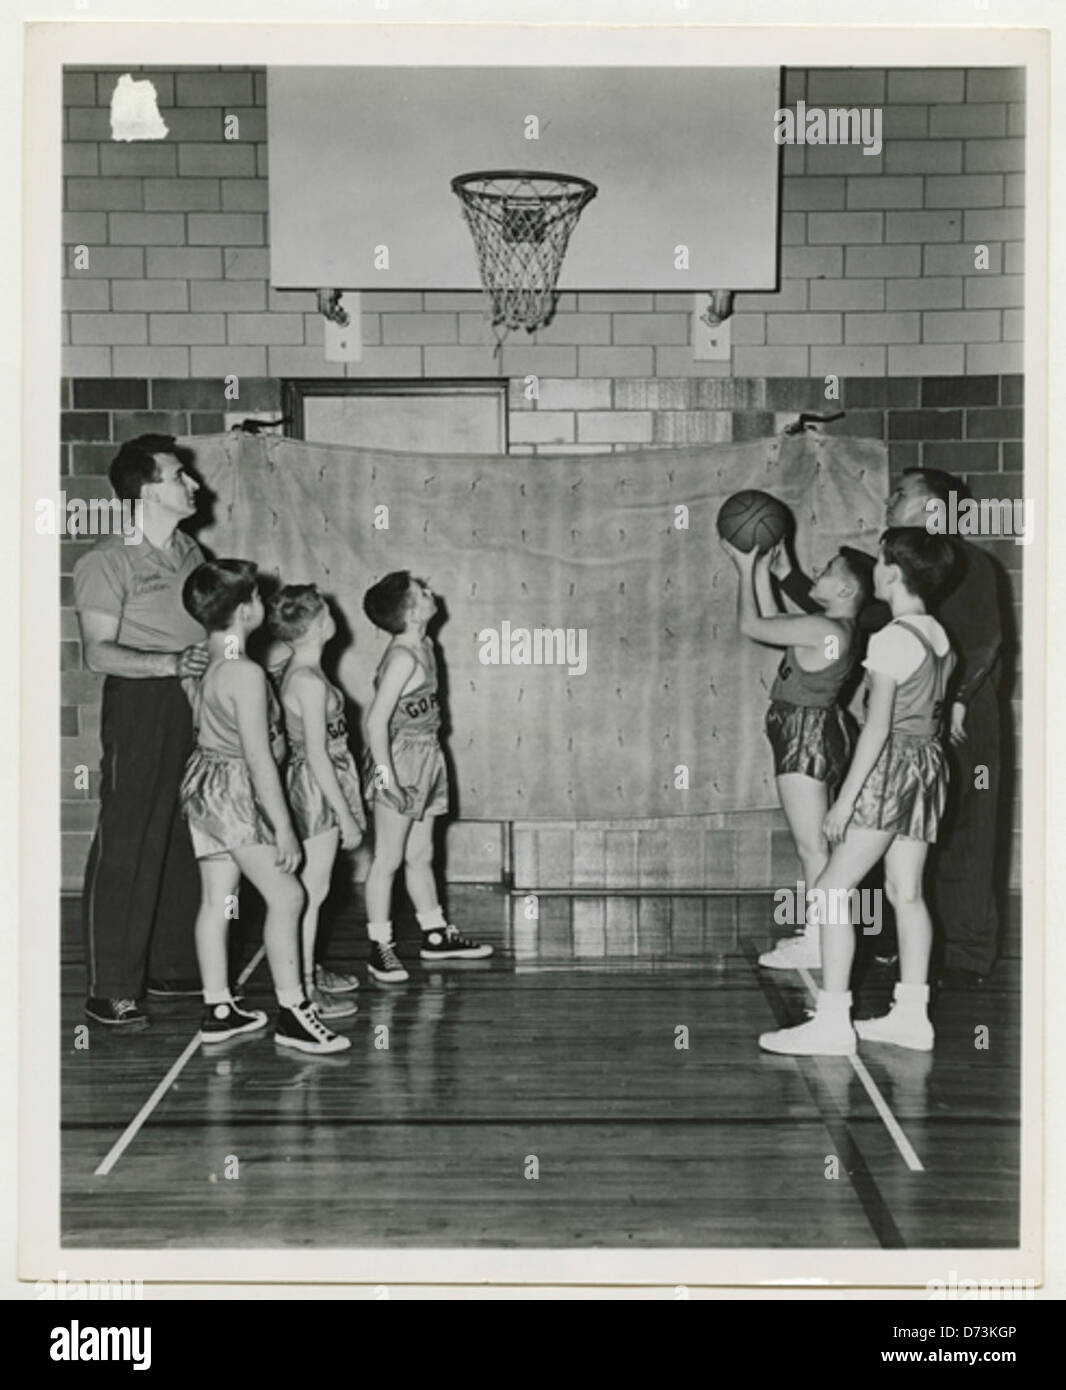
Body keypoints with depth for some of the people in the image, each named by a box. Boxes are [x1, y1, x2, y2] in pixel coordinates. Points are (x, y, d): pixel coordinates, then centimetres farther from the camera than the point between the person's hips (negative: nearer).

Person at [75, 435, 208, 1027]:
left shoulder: (189, 551, 14)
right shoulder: (109, 562, -9)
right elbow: (99, 653, -15)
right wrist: (169, 663, -26)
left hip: (196, 702, 7)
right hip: (139, 707, -7)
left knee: (188, 842, 12)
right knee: (127, 848, -4)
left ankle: (172, 966, 25)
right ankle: (112, 990, 3)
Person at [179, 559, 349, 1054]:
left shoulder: (198, 665, 4)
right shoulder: (246, 673, -21)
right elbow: (259, 757, -21)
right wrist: (283, 827, -16)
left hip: (204, 784, 9)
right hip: (236, 791, -9)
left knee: (217, 898, 12)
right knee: (286, 896, -2)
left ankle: (218, 1010, 20)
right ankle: (292, 1014, 2)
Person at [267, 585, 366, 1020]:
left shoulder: (288, 666, 3)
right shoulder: (310, 682, -22)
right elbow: (318, 756, -22)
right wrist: (346, 816, -18)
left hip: (310, 786, 9)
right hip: (317, 789, -9)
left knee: (310, 887, 19)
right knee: (312, 890, -1)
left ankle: (308, 971, 31)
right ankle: (303, 992, 7)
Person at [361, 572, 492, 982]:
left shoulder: (423, 647, 6)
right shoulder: (403, 657, -20)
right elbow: (376, 720, -23)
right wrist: (386, 775, -24)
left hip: (425, 760, 9)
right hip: (401, 761, -9)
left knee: (421, 856, 18)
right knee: (388, 860, 1)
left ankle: (436, 936, 28)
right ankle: (380, 948, 11)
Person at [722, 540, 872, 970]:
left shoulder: (823, 629, -20)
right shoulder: (838, 629, 11)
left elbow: (751, 624, -16)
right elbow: (773, 621, 21)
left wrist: (746, 570, -4)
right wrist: (762, 572, 18)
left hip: (808, 736, -10)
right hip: (814, 732, 10)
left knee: (812, 845, -5)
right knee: (815, 843, 15)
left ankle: (818, 944, 0)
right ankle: (817, 933, 23)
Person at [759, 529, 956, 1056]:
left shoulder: (890, 639, -14)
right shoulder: (939, 636, 10)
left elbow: (878, 726, -17)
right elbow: (933, 709, 11)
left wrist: (846, 796, -15)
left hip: (891, 766, -9)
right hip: (929, 762, 9)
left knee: (832, 891, -6)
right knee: (906, 893, 12)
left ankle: (831, 1022, -6)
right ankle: (911, 1014, 15)